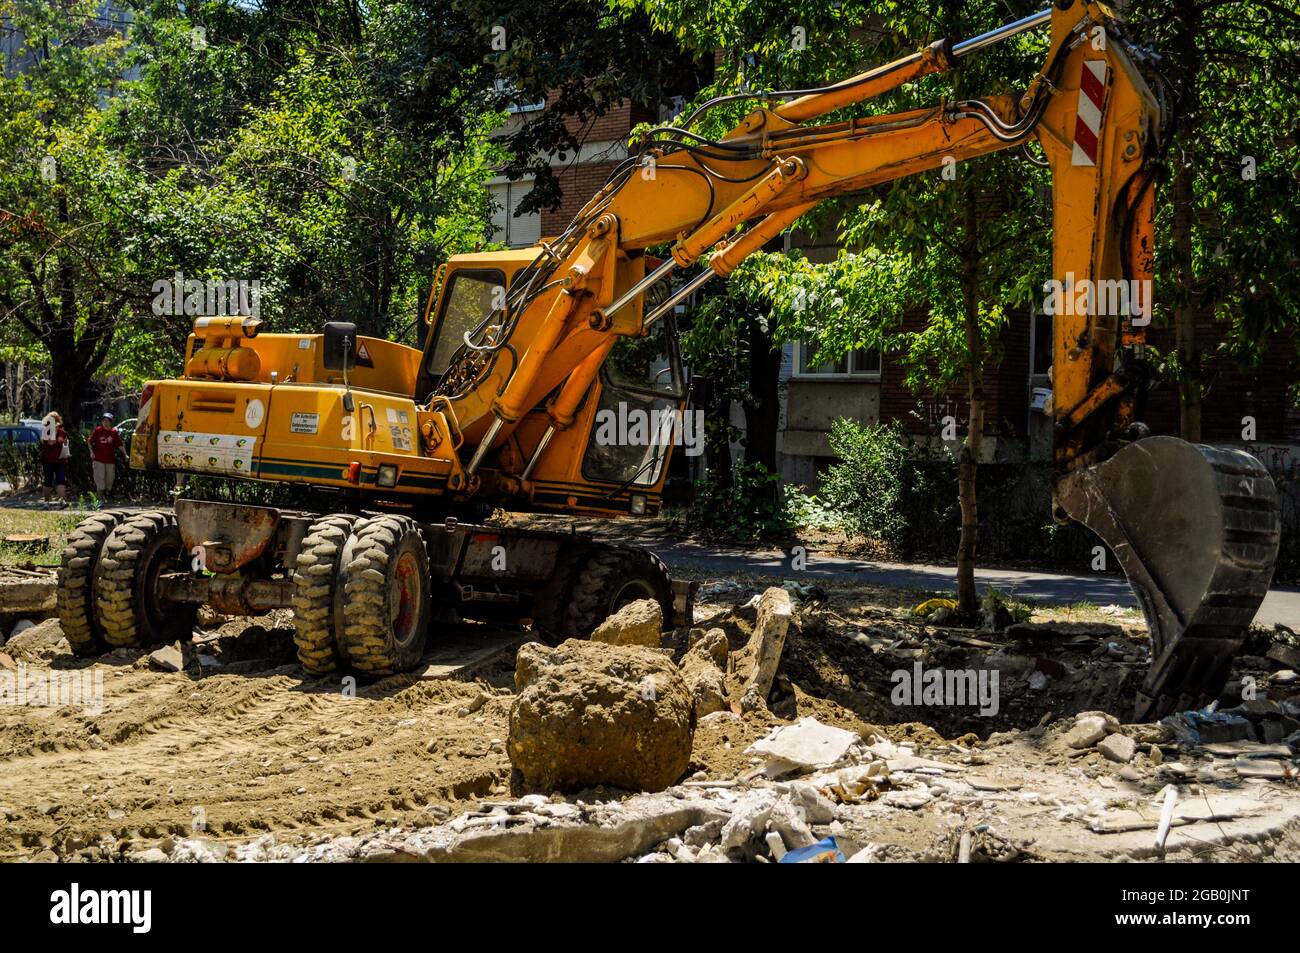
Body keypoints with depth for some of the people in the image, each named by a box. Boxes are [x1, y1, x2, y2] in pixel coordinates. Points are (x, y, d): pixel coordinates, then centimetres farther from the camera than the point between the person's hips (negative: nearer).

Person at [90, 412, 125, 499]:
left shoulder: (114, 432, 5)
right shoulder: (97, 430, 0)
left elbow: (119, 444, 8)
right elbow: (90, 442, 6)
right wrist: (91, 452, -5)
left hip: (110, 459, 3)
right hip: (98, 459, -3)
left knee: (110, 478, 9)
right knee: (100, 477, -7)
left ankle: (107, 493, 28)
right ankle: (100, 494, -6)